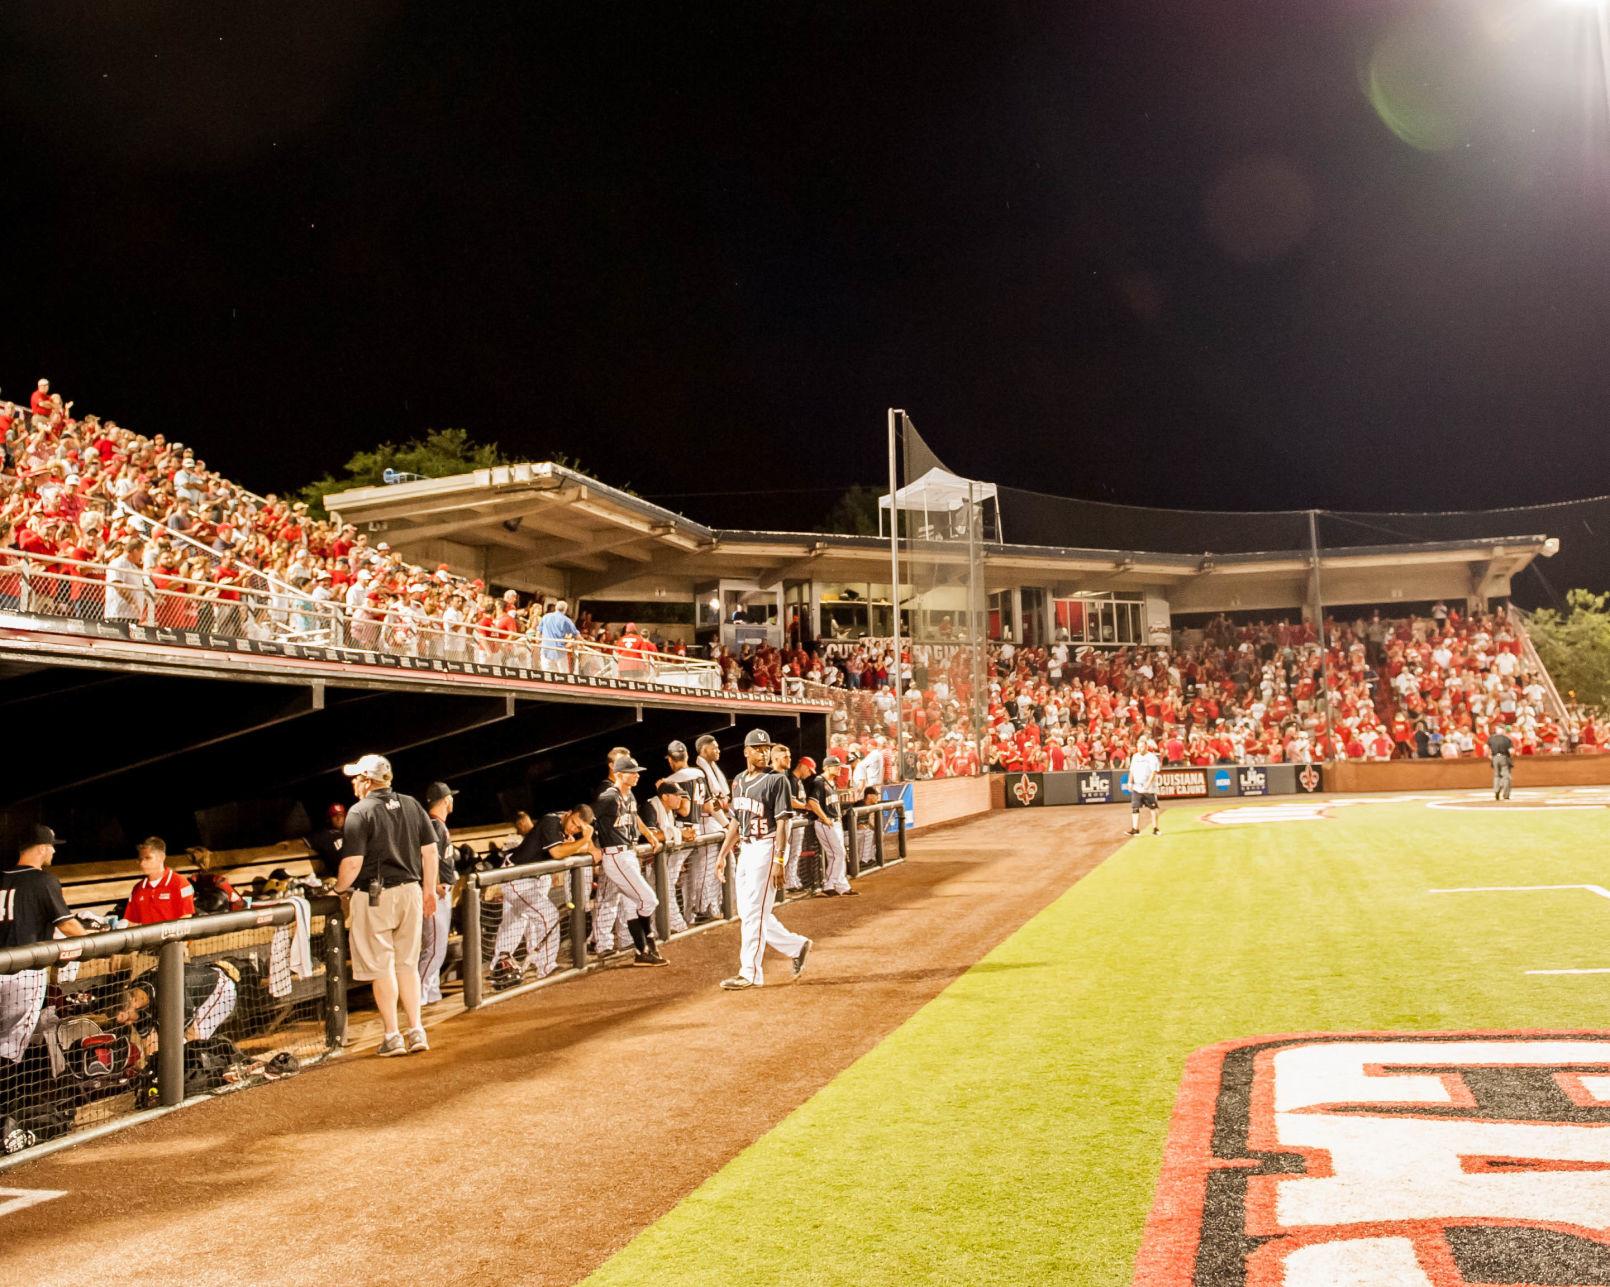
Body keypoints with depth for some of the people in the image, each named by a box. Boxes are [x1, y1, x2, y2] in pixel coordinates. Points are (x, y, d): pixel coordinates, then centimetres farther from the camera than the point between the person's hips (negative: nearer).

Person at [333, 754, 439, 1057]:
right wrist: (429, 890, 16)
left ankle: (393, 1037, 7)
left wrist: (339, 889, 2)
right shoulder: (412, 805, 6)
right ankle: (417, 1032, 13)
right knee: (408, 964, 14)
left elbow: (353, 862, -16)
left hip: (374, 897, -5)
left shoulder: (360, 812, -11)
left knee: (381, 968, 4)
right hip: (411, 891, 5)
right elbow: (430, 850, 7)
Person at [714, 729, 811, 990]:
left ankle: (751, 973, 0)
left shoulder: (776, 780, -10)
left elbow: (782, 823, -14)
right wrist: (723, 854, 16)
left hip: (767, 848, -8)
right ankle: (796, 946, 27)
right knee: (747, 911, 12)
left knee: (754, 912, -8)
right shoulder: (739, 781, 13)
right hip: (746, 849, 8)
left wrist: (779, 861, -21)